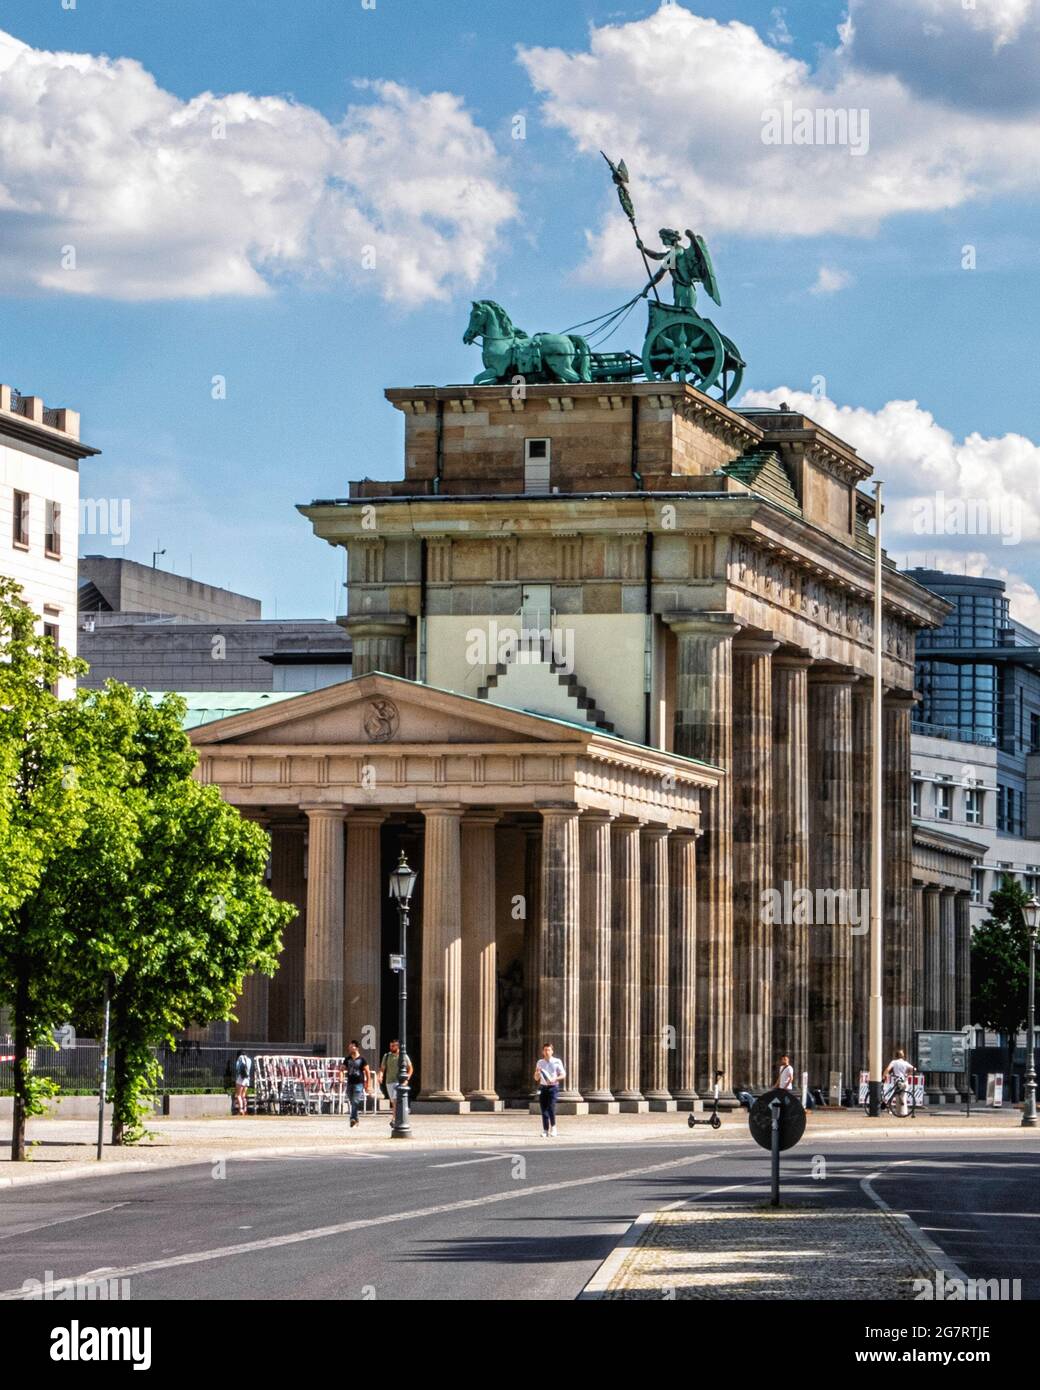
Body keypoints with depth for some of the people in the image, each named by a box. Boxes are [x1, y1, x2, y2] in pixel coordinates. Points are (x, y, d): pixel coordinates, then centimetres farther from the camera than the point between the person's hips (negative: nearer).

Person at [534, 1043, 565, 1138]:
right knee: (544, 1110, 1)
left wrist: (554, 1079, -15)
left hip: (553, 1087, -4)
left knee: (551, 1108, -15)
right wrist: (537, 1072, -7)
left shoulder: (557, 1062, 0)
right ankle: (545, 1130, 6)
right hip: (542, 1087, 4)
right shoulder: (540, 1062, 11)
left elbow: (563, 1075, 1)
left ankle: (553, 1128, 0)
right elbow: (536, 1078, 15)